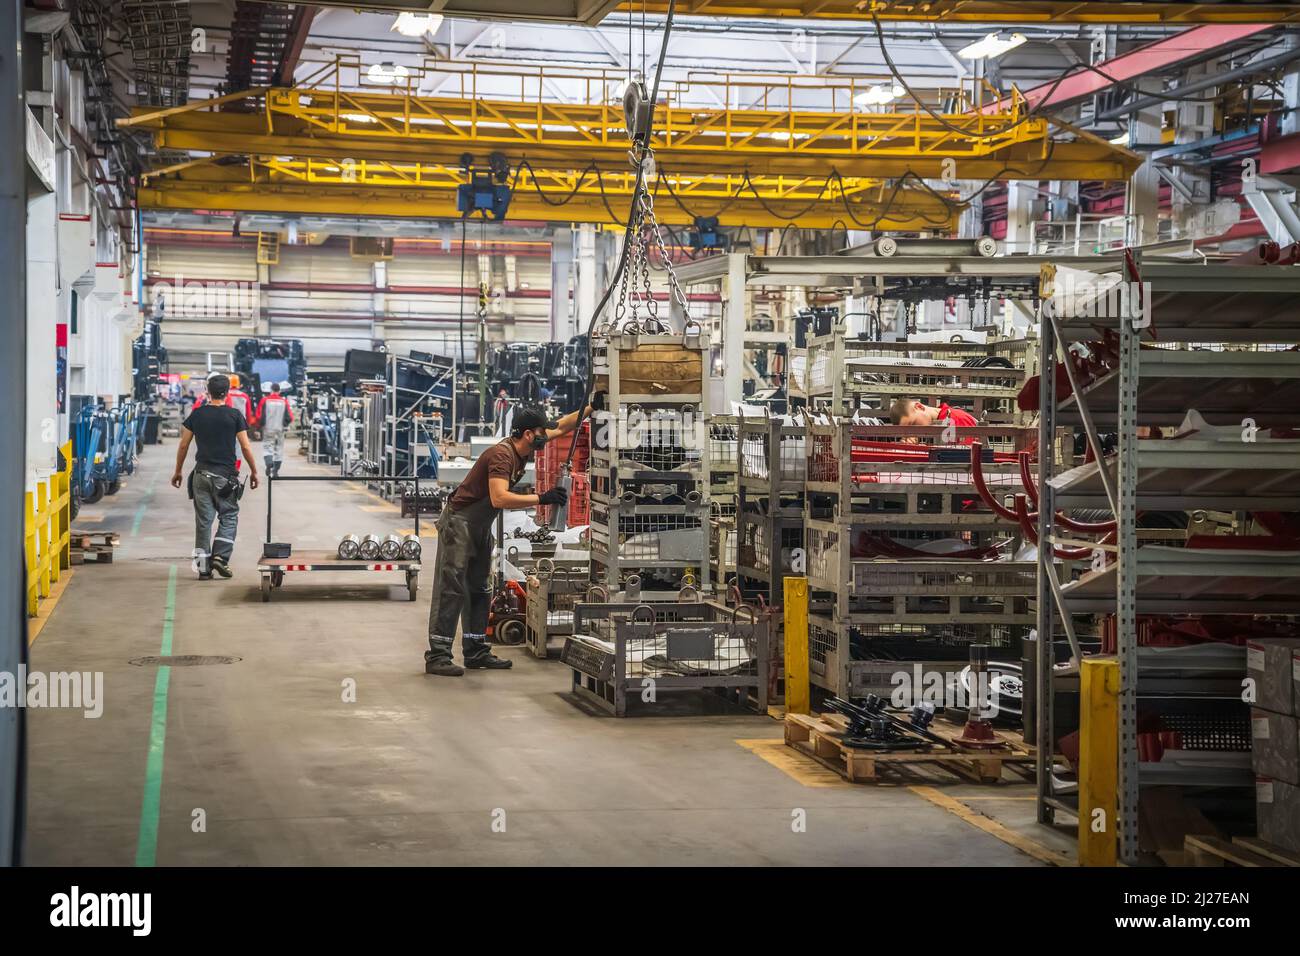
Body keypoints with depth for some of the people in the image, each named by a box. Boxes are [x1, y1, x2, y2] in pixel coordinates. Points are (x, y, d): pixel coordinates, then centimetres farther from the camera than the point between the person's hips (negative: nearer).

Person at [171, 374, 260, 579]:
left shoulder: (197, 414, 3)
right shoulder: (234, 415, -4)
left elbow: (183, 445, 6)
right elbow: (245, 447, -4)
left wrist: (178, 471, 17)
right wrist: (254, 471, 7)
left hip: (201, 474, 3)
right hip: (225, 475, -3)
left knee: (203, 520, 6)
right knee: (229, 516, 10)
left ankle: (203, 566, 6)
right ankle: (220, 556, -7)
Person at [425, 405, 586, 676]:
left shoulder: (524, 447, 1)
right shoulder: (502, 455, -26)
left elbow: (561, 427, 14)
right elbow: (499, 499, -38)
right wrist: (541, 499, -37)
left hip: (480, 527, 10)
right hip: (459, 522, -10)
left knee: (478, 589, 12)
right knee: (451, 590, -10)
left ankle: (476, 651, 18)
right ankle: (437, 656, -10)